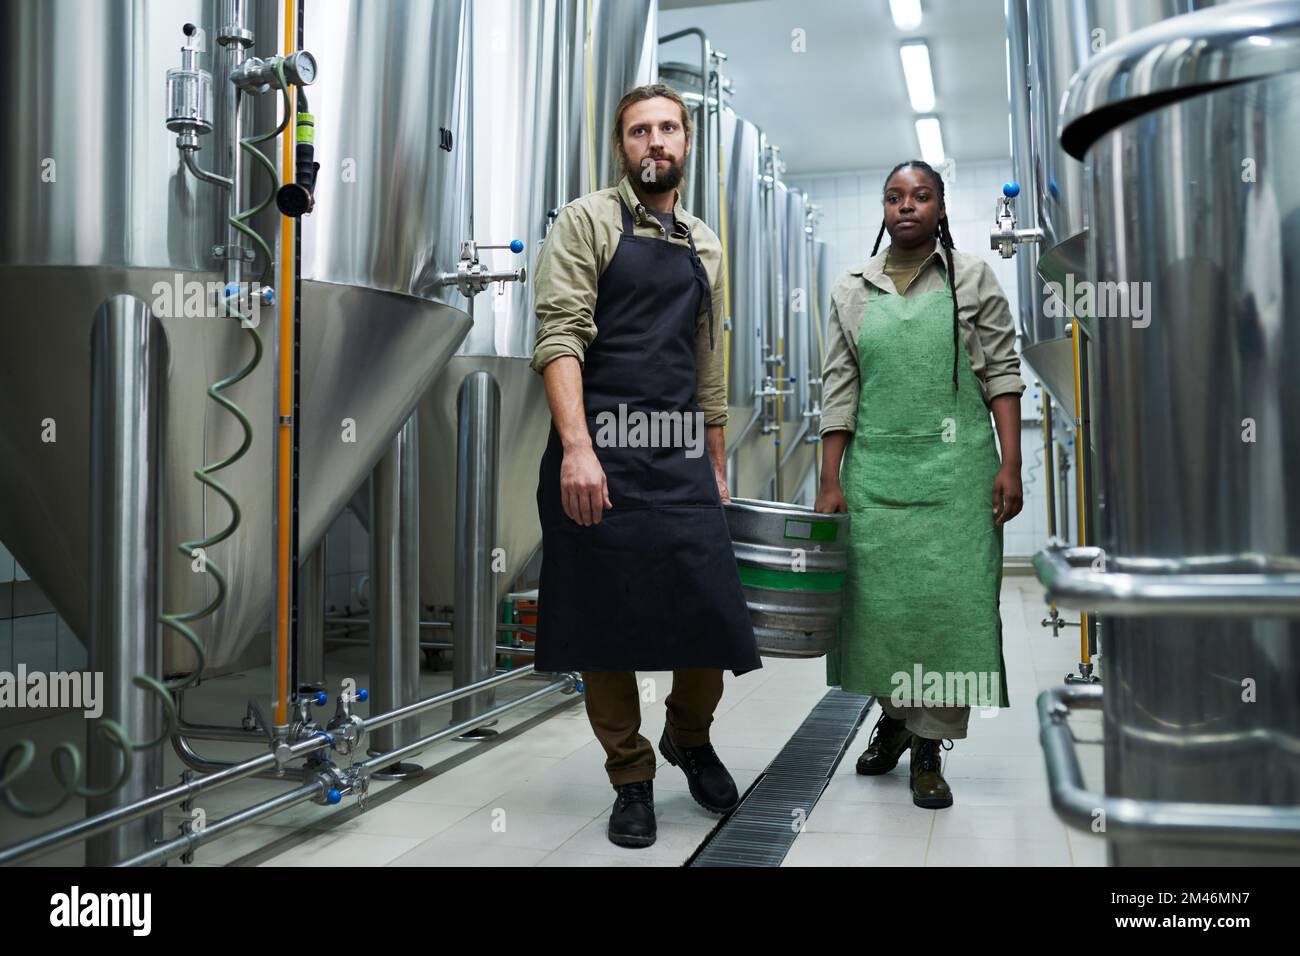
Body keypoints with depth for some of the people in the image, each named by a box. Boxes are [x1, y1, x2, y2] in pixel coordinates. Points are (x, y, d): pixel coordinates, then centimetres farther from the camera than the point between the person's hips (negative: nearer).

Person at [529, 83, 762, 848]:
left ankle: (691, 739, 30)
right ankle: (632, 777, 21)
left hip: (683, 459, 4)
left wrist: (718, 466, 19)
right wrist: (577, 448, -21)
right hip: (601, 454, -4)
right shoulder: (587, 222, 2)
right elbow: (559, 335, -9)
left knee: (713, 613, 1)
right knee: (608, 622, 3)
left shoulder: (705, 245, 18)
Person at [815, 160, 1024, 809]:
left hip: (955, 464, -1)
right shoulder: (851, 290, 10)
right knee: (877, 593, 4)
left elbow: (1003, 373, 3)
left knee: (948, 595, -4)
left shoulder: (972, 277, 7)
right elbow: (839, 389, 7)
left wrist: (1010, 465, -6)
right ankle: (892, 715, 27)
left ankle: (929, 744, 7)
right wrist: (830, 481, 1)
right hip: (874, 467, 2)